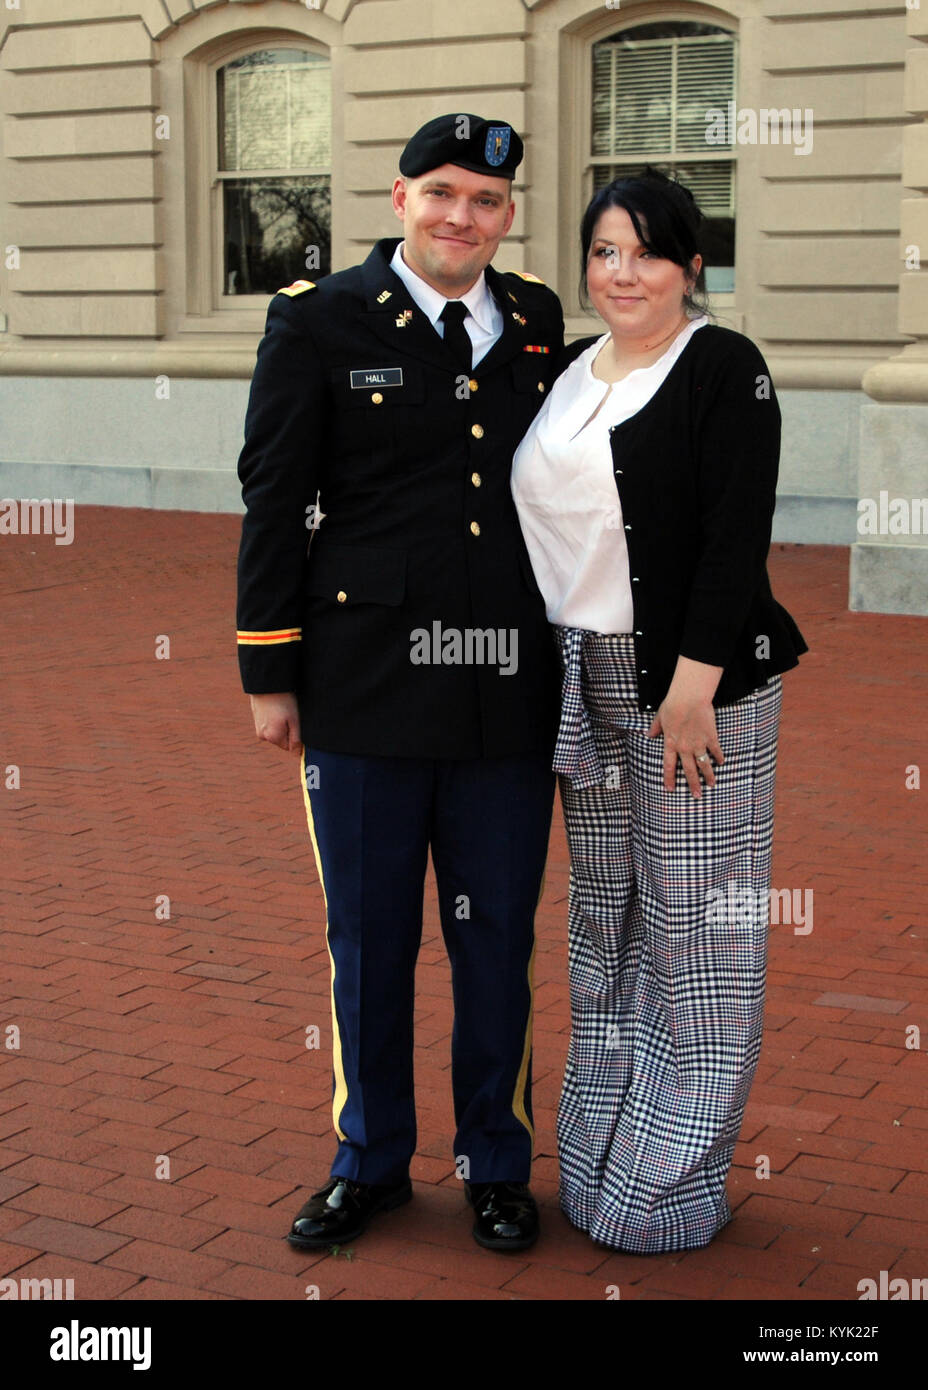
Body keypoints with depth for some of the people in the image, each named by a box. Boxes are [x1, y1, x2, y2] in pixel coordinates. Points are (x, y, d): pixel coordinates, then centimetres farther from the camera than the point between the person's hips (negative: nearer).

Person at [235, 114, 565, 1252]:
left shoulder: (537, 320, 9)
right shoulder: (317, 321, 0)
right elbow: (273, 500, 0)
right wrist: (268, 672, -2)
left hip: (508, 694, 2)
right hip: (365, 690, -2)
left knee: (498, 942, 11)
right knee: (367, 941, 10)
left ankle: (494, 1161, 29)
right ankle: (370, 1160, 30)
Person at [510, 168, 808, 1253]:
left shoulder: (724, 368, -7)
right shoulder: (568, 373, 13)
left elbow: (736, 537, -15)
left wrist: (693, 685, -20)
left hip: (694, 681, -7)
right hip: (587, 683, 7)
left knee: (694, 920, 0)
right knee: (604, 918, 13)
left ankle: (674, 1182, 13)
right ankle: (599, 1162, 26)